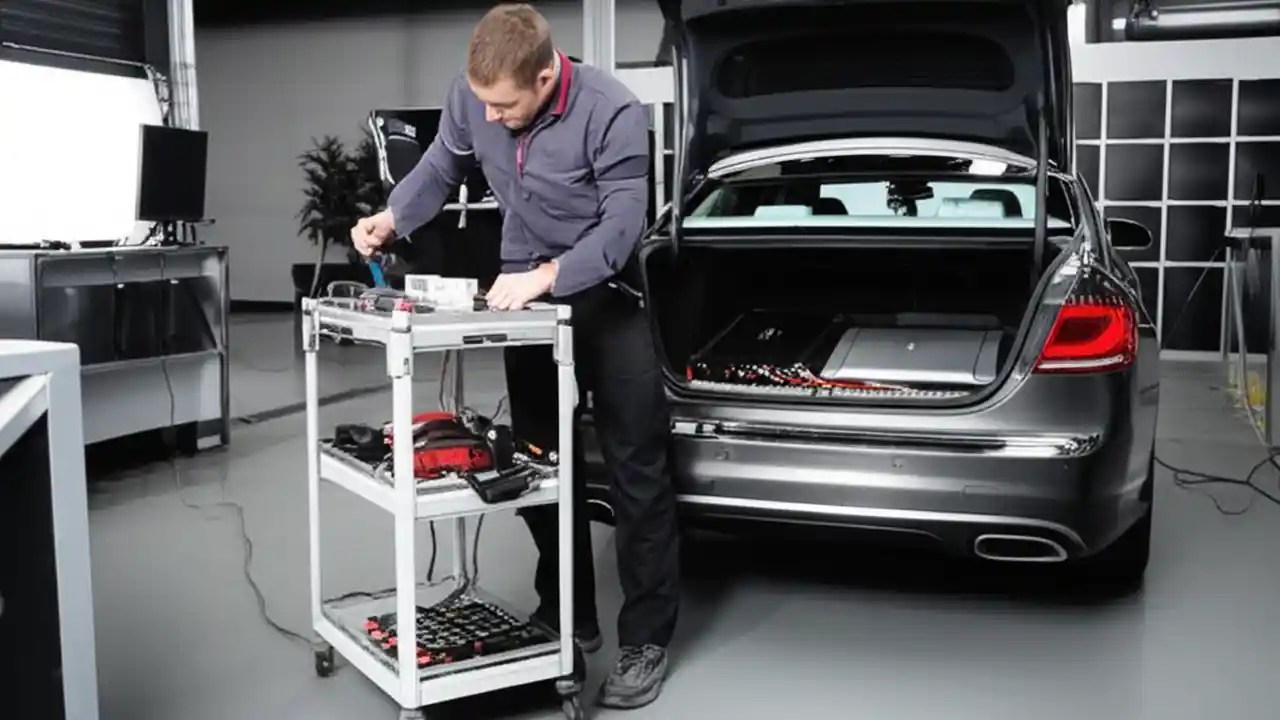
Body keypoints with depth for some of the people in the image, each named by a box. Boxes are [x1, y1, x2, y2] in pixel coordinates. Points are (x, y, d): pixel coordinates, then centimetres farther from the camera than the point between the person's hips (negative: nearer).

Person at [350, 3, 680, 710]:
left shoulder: (612, 111, -25)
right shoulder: (469, 96, -10)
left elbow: (622, 224, -23)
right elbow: (440, 165, 7)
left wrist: (546, 275, -32)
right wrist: (391, 218, -10)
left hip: (609, 297, -5)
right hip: (526, 295, 5)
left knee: (637, 471, -4)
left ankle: (646, 641, 6)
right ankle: (567, 617, 24)